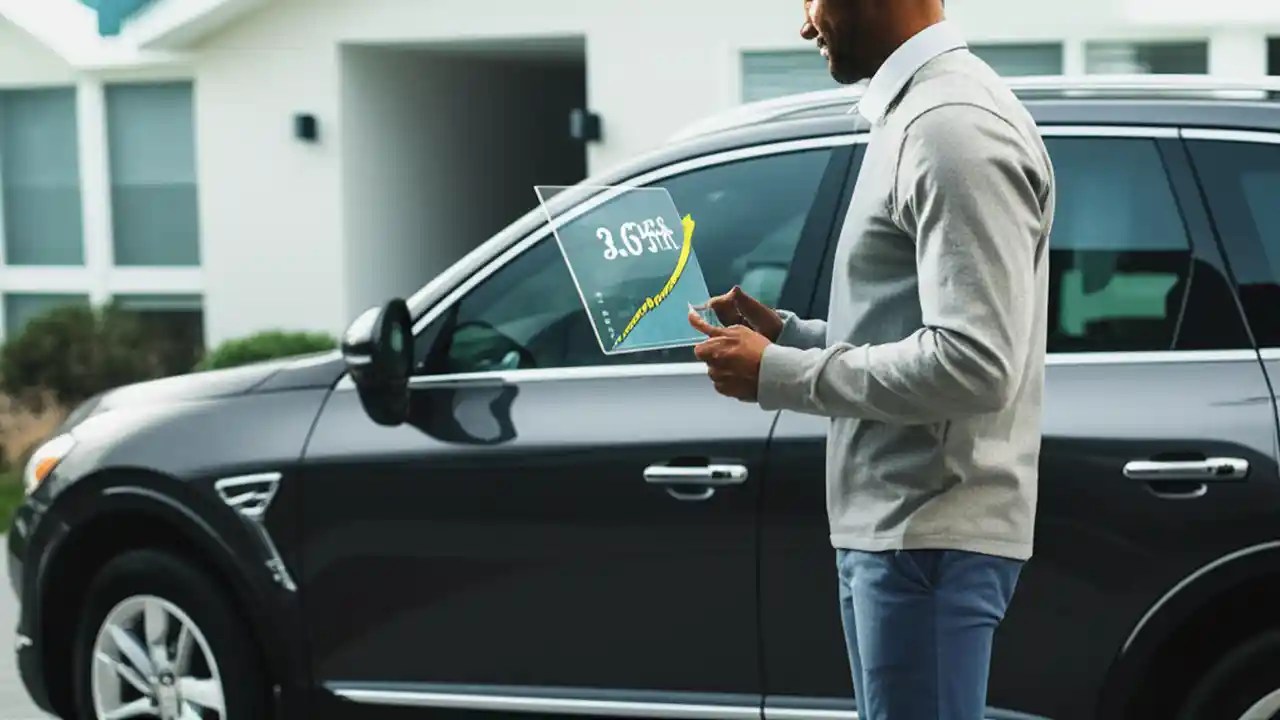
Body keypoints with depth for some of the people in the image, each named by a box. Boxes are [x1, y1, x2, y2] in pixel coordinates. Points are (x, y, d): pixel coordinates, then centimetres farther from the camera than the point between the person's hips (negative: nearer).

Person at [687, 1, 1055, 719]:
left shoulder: (954, 125, -16)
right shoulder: (922, 112, 16)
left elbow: (972, 364, -24)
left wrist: (780, 374, -16)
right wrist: (788, 333, 10)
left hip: (926, 540, -10)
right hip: (894, 528, 10)